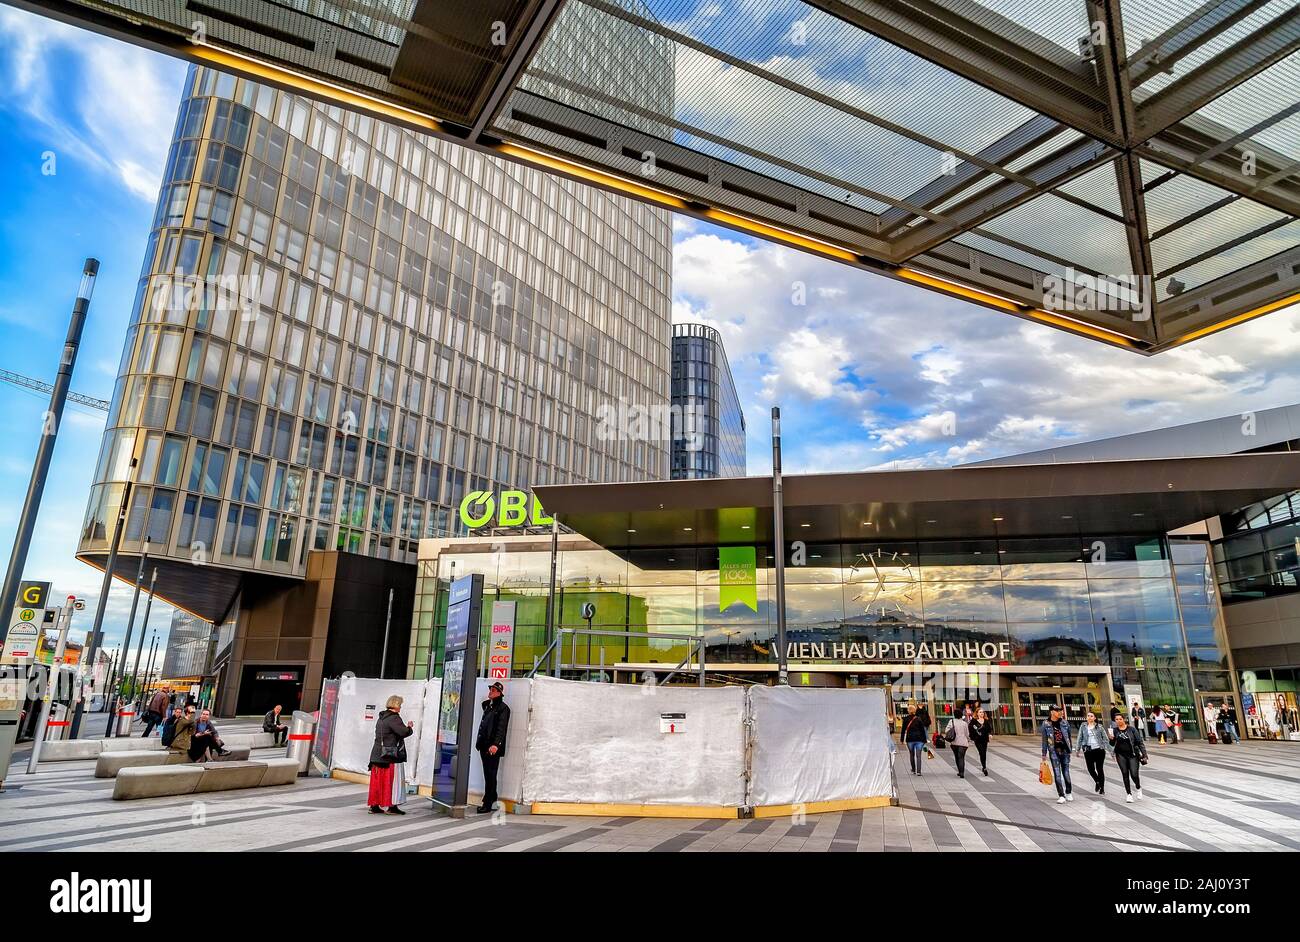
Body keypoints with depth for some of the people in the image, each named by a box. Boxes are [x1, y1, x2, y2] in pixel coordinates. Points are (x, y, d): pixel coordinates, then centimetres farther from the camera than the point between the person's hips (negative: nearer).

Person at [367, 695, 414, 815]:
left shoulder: (381, 718, 15)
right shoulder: (394, 718, -15)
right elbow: (404, 732, -22)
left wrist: (406, 727, 13)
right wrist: (410, 727, -1)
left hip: (378, 754, 9)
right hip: (392, 756, -9)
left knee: (378, 780, 12)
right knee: (393, 780, -1)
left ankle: (374, 805, 17)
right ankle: (392, 806, 2)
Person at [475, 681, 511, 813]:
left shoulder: (503, 708, -7)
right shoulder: (488, 706, 18)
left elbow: (501, 728, -17)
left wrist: (496, 744, -28)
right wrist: (479, 742, 18)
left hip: (493, 748, -8)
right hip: (484, 747, 8)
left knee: (490, 776, -4)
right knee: (488, 775, 12)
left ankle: (488, 804, 0)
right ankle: (492, 800, 21)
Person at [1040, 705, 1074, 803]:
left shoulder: (1064, 723, 4)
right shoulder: (1046, 724, -2)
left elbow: (1069, 736, 12)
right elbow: (1044, 739, 2)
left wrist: (1070, 749, 10)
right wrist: (1044, 753, 2)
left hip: (1065, 750, 2)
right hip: (1054, 751, -2)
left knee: (1066, 773, 8)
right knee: (1057, 774, -3)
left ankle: (1069, 793, 26)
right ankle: (1061, 796, 1)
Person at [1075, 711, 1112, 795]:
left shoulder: (1099, 727, 2)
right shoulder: (1083, 726, 5)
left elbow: (1105, 738, 4)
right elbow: (1080, 739, 10)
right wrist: (1078, 749, 10)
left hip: (1099, 750, -1)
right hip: (1088, 750, 1)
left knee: (1100, 769, 3)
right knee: (1090, 769, -5)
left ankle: (1102, 788, 17)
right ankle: (1097, 781, 24)